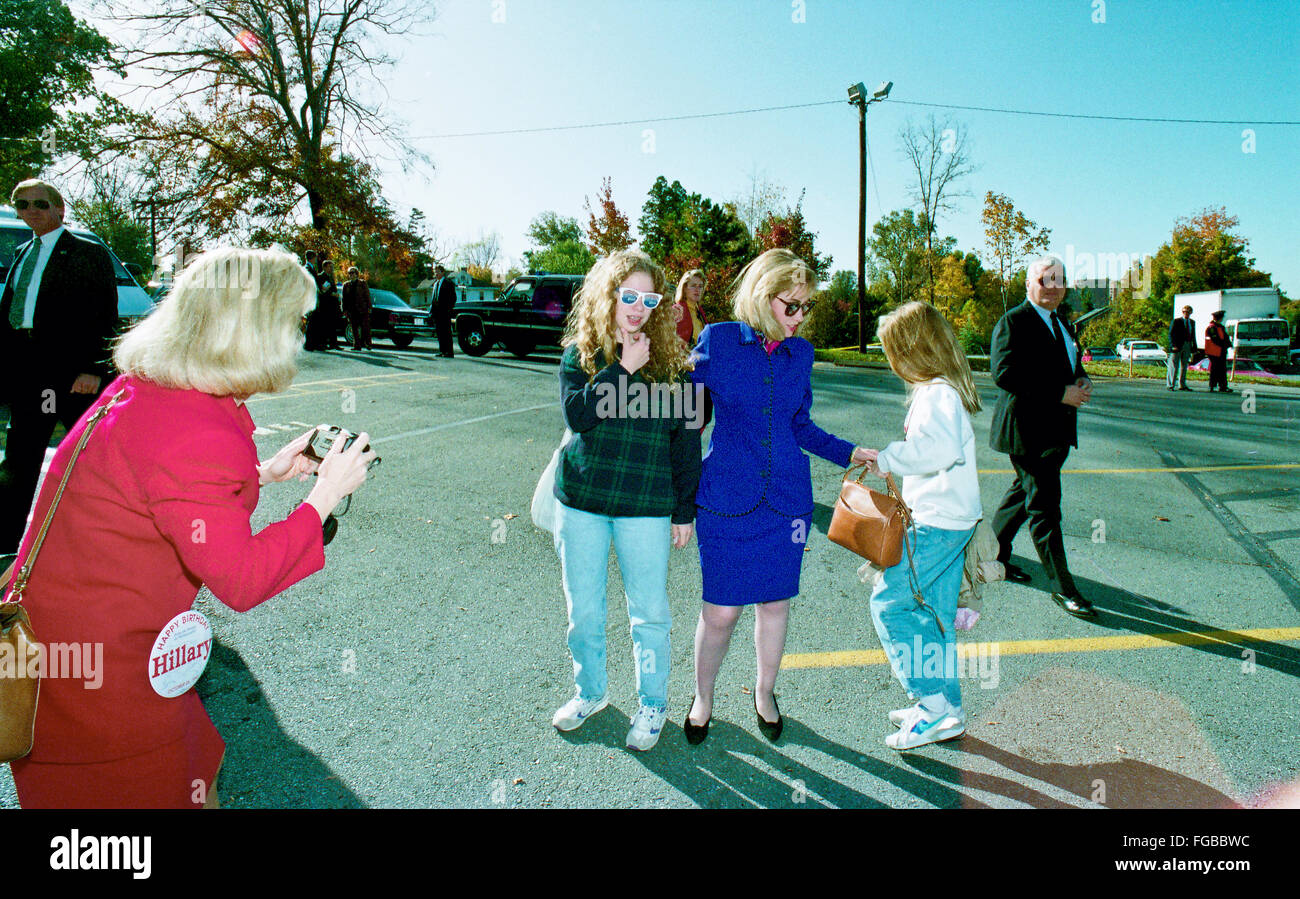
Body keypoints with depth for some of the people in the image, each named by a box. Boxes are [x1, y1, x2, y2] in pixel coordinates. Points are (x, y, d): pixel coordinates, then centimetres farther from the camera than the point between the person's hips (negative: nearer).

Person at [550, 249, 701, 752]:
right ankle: (590, 691, 37)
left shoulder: (669, 359, -1)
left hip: (646, 506, -1)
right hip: (581, 502, 2)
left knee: (649, 611, 7)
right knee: (583, 609, 14)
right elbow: (578, 415, -15)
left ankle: (652, 703, 28)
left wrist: (685, 510, 1)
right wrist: (623, 371, -19)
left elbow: (685, 439, 1)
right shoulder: (579, 353, 1)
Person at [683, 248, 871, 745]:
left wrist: (850, 453, 3)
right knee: (720, 611, 1)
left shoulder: (800, 353, 6)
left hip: (786, 498, 4)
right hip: (726, 497, -3)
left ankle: (764, 693, 37)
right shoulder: (718, 340, -5)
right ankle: (702, 697, 28)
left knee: (775, 603, 13)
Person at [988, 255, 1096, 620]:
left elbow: (1072, 366, 28)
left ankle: (993, 555, 35)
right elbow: (1004, 372, -22)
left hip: (1057, 430, 9)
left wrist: (1082, 381, 3)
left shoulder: (1063, 325, 18)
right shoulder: (1013, 322, -11)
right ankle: (1062, 587, 4)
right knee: (1045, 508, -4)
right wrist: (1060, 394, -23)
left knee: (1023, 495, 18)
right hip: (1028, 429, -9)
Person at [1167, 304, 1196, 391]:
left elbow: (1193, 335, 17)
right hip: (1177, 347, -6)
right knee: (1174, 366, -6)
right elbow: (1171, 334, -9)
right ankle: (1170, 385, -2)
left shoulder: (1192, 322, 14)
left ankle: (1182, 385, 17)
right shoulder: (1176, 321, -4)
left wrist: (1194, 346, 10)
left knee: (1184, 366, 10)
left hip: (1187, 346, 6)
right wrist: (1173, 345, -18)